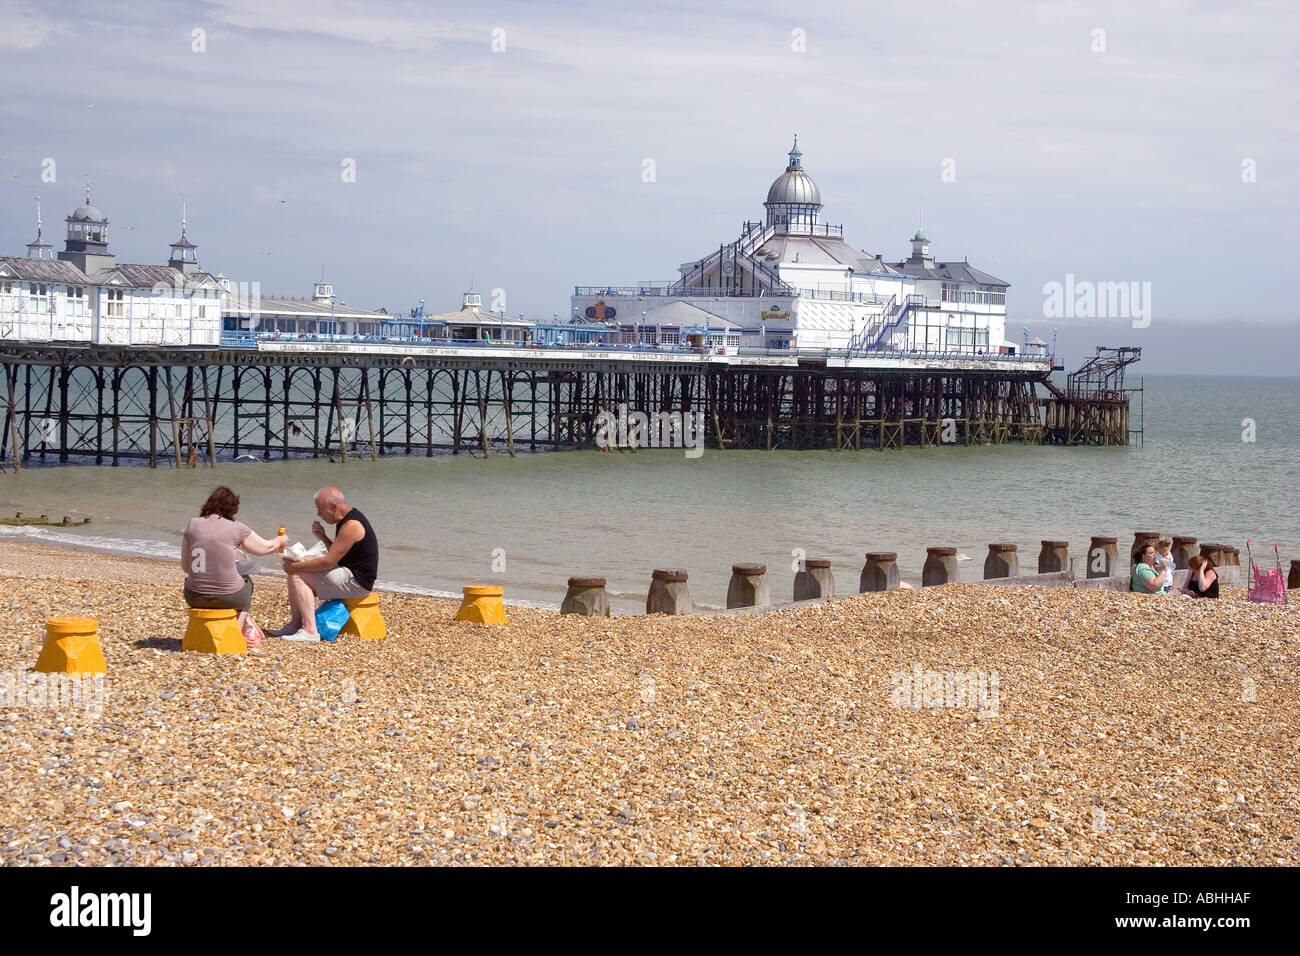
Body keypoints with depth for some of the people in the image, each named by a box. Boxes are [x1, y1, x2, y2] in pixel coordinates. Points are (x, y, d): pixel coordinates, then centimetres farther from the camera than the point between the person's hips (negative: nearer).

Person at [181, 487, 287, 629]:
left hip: (195, 598, 2)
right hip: (228, 598, -2)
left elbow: (185, 566, 7)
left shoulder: (193, 525, 0)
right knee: (247, 581, 33)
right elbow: (266, 547, 8)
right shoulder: (236, 528, -7)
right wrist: (281, 540, 32)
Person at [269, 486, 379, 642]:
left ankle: (310, 632, -21)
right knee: (296, 573, 13)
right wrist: (322, 537, 4)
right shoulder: (344, 520, 12)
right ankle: (295, 624, 10)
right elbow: (337, 554, 20)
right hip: (349, 574, 11)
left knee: (298, 576, -17)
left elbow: (328, 562, -23)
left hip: (356, 581, -11)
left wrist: (294, 566, -13)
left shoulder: (351, 525, -21)